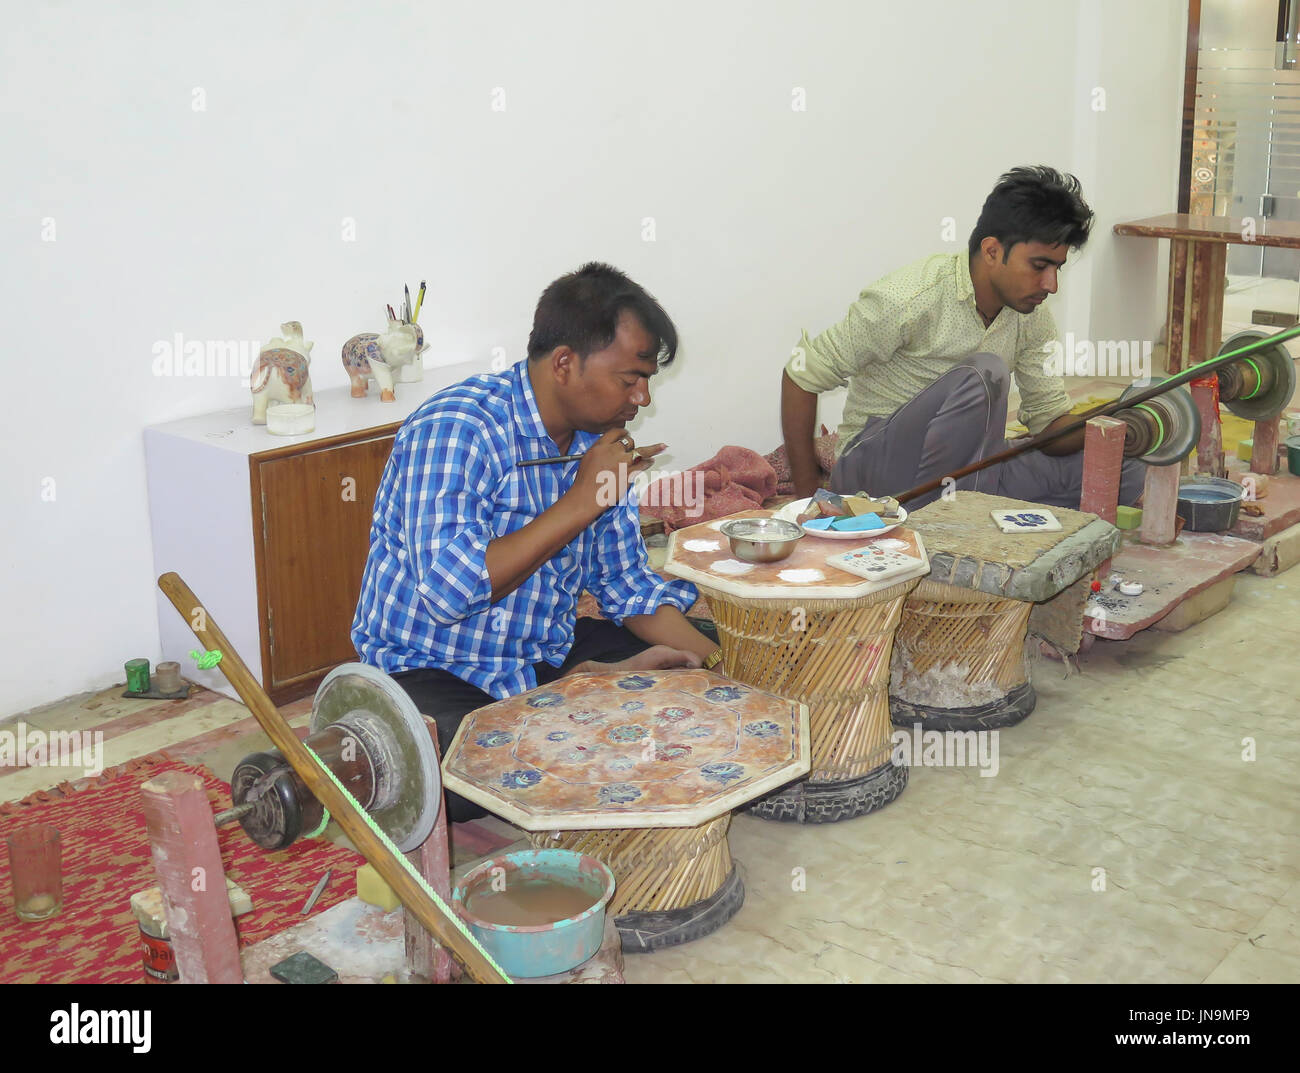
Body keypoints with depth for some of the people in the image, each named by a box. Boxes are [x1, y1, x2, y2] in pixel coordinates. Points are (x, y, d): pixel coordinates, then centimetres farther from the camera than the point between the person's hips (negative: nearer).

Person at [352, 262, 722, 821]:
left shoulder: (598, 440, 4)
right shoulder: (457, 429, -21)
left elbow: (625, 582, 11)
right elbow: (448, 591, -32)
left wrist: (720, 664, -5)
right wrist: (583, 502, -26)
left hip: (548, 651, 7)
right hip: (434, 667, -7)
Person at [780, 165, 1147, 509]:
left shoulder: (1032, 317, 0)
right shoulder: (910, 298, -21)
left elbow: (1049, 425, 4)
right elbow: (801, 374, -15)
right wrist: (807, 496, -14)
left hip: (963, 466, 7)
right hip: (876, 468, -7)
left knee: (1128, 471, -10)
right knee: (983, 373, -32)